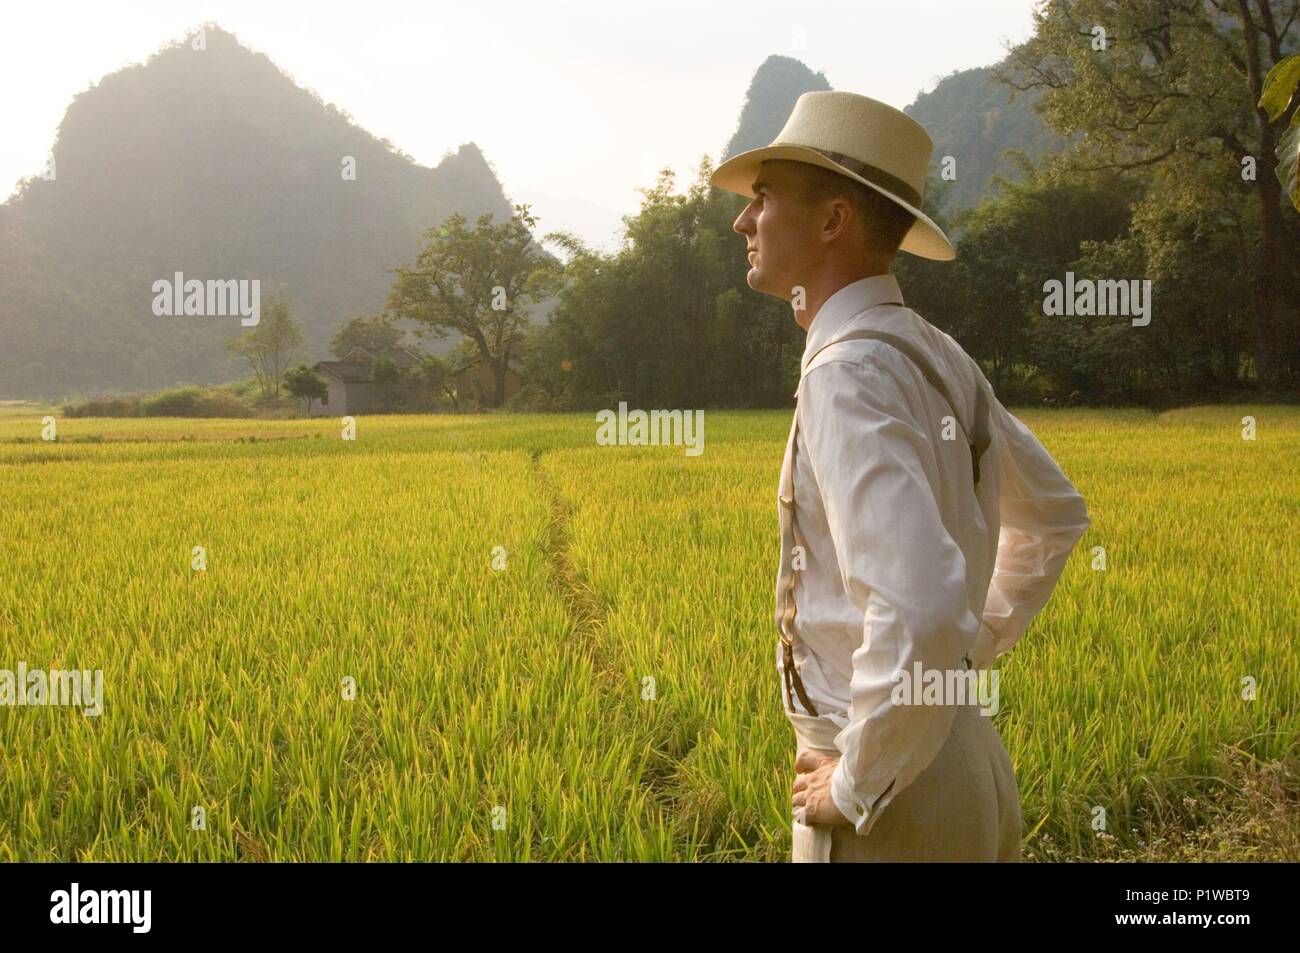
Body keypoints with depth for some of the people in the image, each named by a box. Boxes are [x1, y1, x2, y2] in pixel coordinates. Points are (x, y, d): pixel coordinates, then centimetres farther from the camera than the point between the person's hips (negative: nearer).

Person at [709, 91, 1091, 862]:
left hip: (895, 801, -9)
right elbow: (1055, 517, 24)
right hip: (965, 762, 9)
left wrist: (858, 784, -21)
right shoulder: (934, 357, 8)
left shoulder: (851, 374, -21)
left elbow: (922, 609, -35)